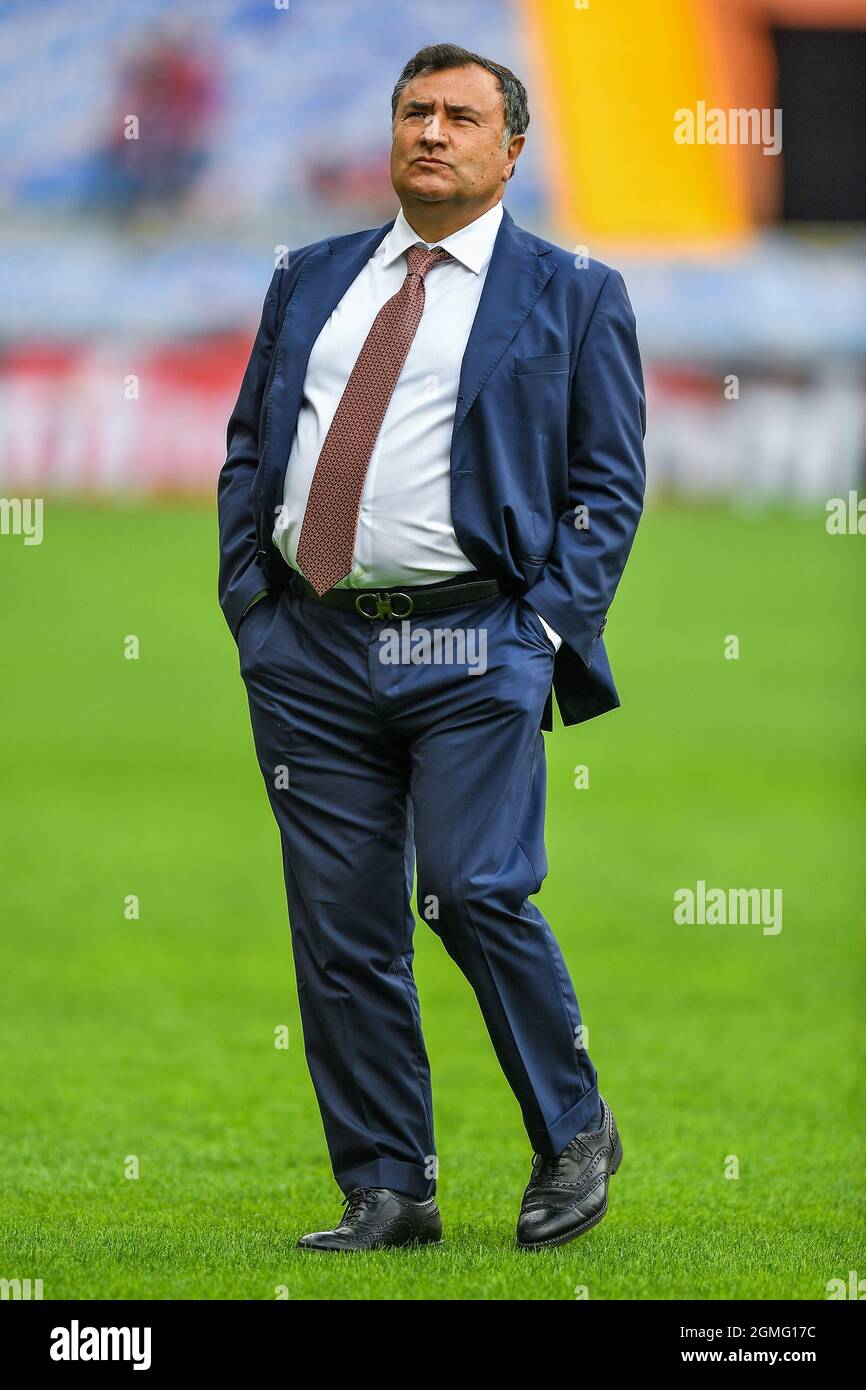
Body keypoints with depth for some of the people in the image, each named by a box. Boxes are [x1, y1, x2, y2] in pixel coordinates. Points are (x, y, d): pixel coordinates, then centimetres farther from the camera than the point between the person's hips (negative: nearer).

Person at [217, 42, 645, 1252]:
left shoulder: (572, 297, 6)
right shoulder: (311, 281, 17)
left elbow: (609, 481, 3)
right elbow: (248, 449, 19)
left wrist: (547, 628, -7)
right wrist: (249, 598, 7)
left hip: (470, 650, -4)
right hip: (310, 651, 4)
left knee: (477, 897, -15)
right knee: (342, 928, 2)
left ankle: (575, 1131, 7)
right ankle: (387, 1191, 9)